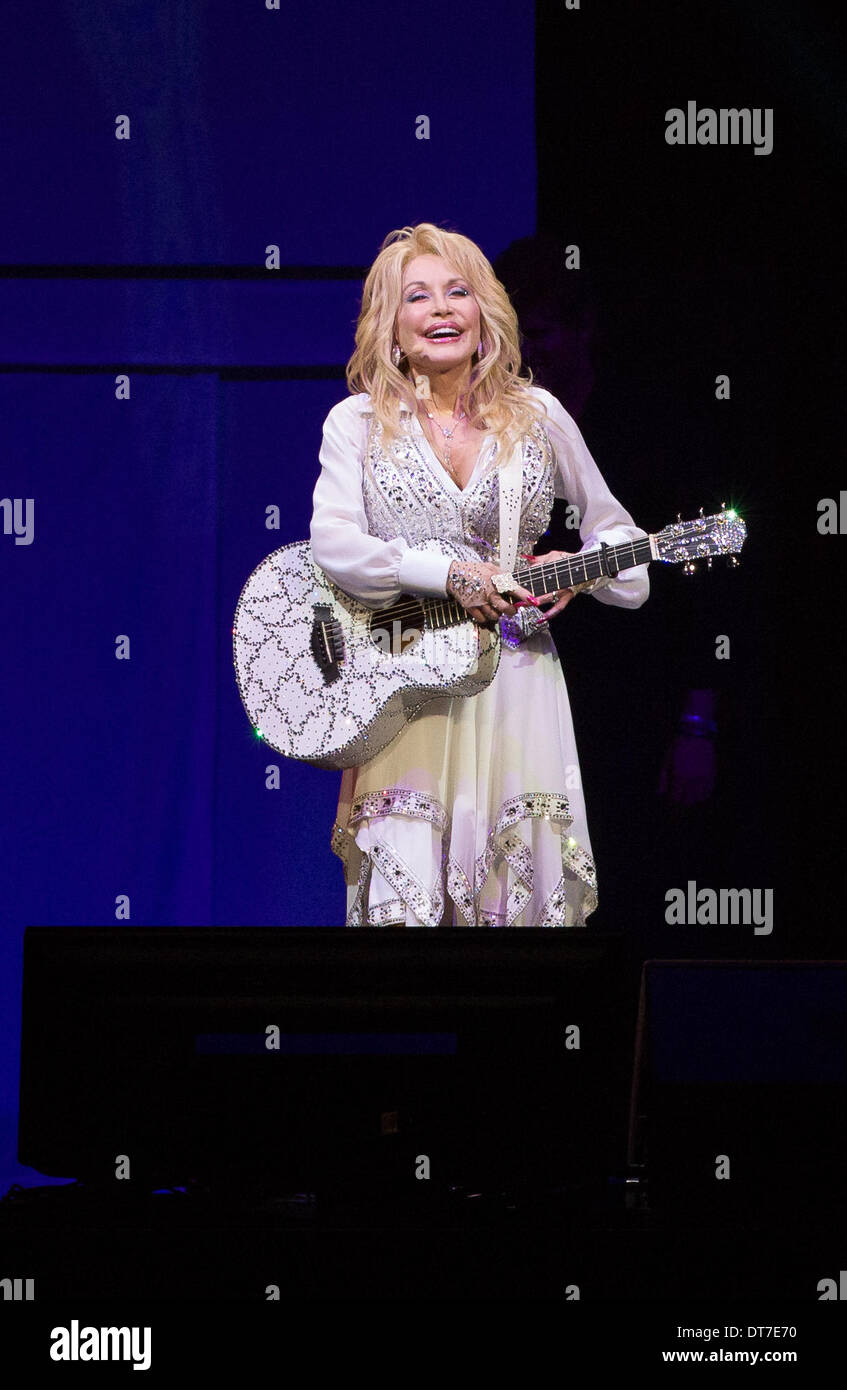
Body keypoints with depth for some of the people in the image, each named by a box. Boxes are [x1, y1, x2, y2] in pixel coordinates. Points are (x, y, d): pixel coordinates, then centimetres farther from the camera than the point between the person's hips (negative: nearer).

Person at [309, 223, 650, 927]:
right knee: (405, 895, -11)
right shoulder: (358, 421, 4)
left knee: (520, 884, -3)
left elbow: (613, 526, 17)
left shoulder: (536, 414, 9)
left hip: (515, 677, 2)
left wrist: (582, 572, -4)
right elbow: (333, 544, -10)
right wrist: (449, 574, -18)